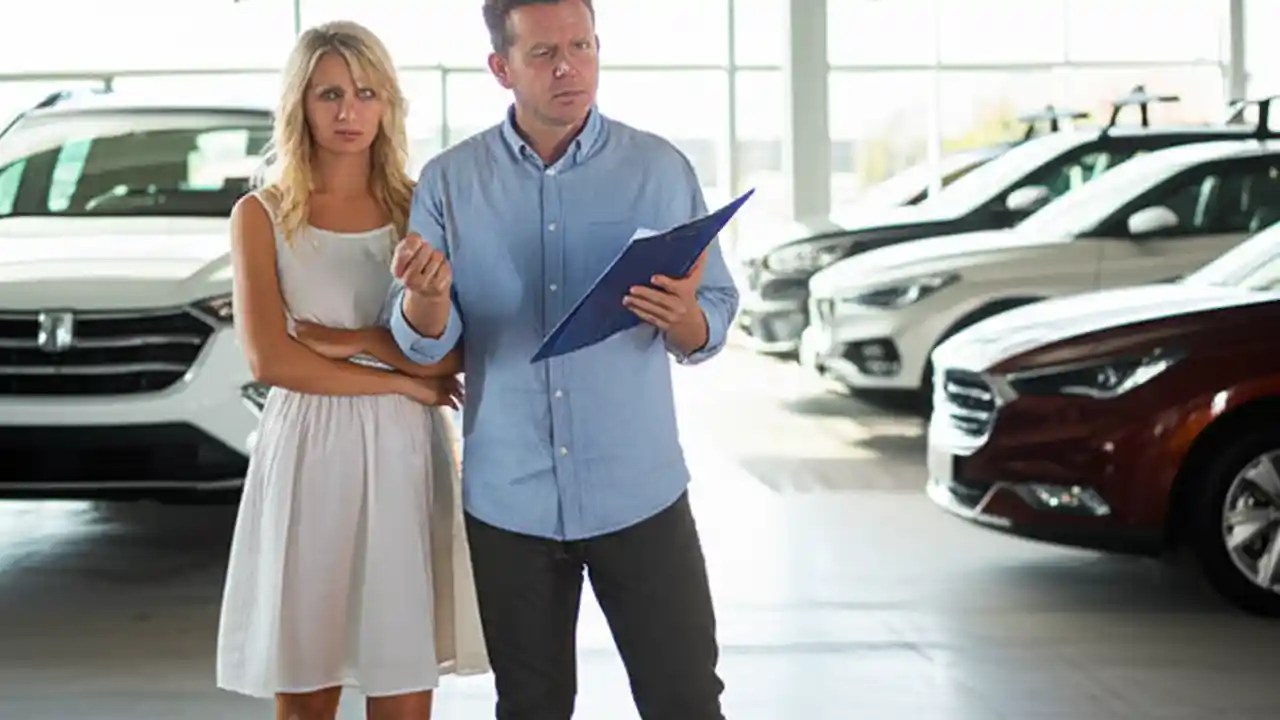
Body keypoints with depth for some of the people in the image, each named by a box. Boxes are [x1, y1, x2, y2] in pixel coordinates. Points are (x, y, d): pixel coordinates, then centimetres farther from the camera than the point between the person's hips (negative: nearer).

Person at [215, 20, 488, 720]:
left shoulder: (420, 209, 7)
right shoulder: (261, 215, 3)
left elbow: (450, 355, -2)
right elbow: (271, 360, -8)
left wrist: (349, 340, -11)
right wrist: (402, 379, -7)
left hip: (402, 456, 1)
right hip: (309, 457, -1)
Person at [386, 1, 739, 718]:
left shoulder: (661, 168, -1)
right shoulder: (449, 182, 1)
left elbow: (713, 325, -1)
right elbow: (425, 345, -3)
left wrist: (684, 318, -24)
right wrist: (427, 297, -26)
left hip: (639, 492, -1)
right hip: (509, 498, 1)